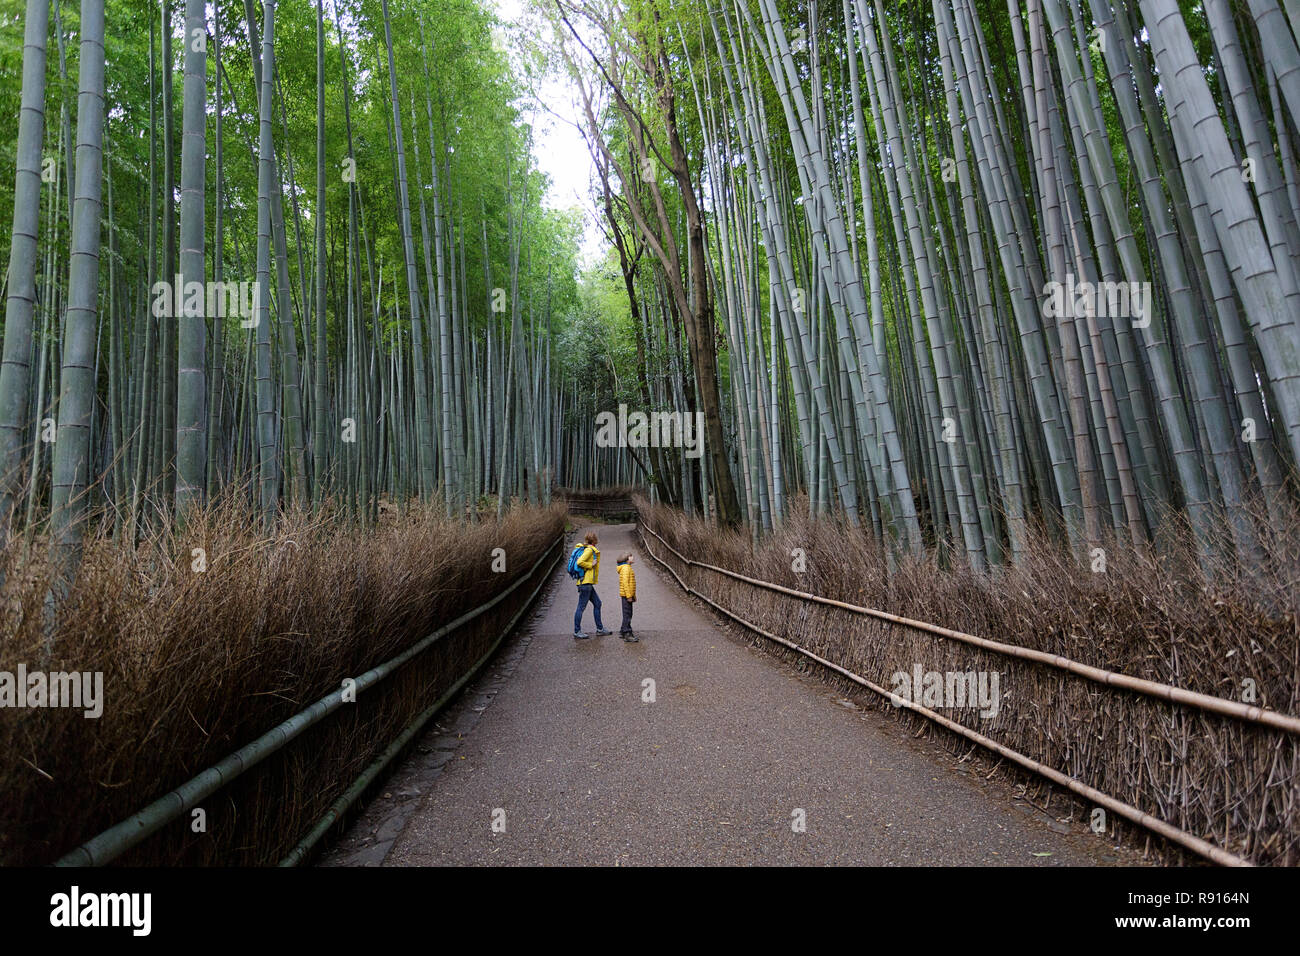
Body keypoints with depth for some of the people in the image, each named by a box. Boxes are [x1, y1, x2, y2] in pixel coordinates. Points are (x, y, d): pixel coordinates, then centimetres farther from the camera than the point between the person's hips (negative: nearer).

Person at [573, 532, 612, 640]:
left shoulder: (593, 550, 16)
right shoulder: (589, 550, -13)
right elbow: (580, 562, -24)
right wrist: (591, 565, -14)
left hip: (588, 583, 10)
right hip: (585, 582, -10)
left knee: (597, 603, 14)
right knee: (581, 607, -4)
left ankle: (600, 629, 21)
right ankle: (577, 632, 2)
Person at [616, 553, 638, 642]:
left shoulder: (628, 568, 19)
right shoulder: (625, 568, -14)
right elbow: (625, 583, -21)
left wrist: (633, 596, 22)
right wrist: (629, 596, -23)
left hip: (629, 595, 10)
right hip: (626, 595, -10)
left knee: (627, 614, 17)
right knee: (627, 615, -9)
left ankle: (623, 631, 25)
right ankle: (627, 634, -8)